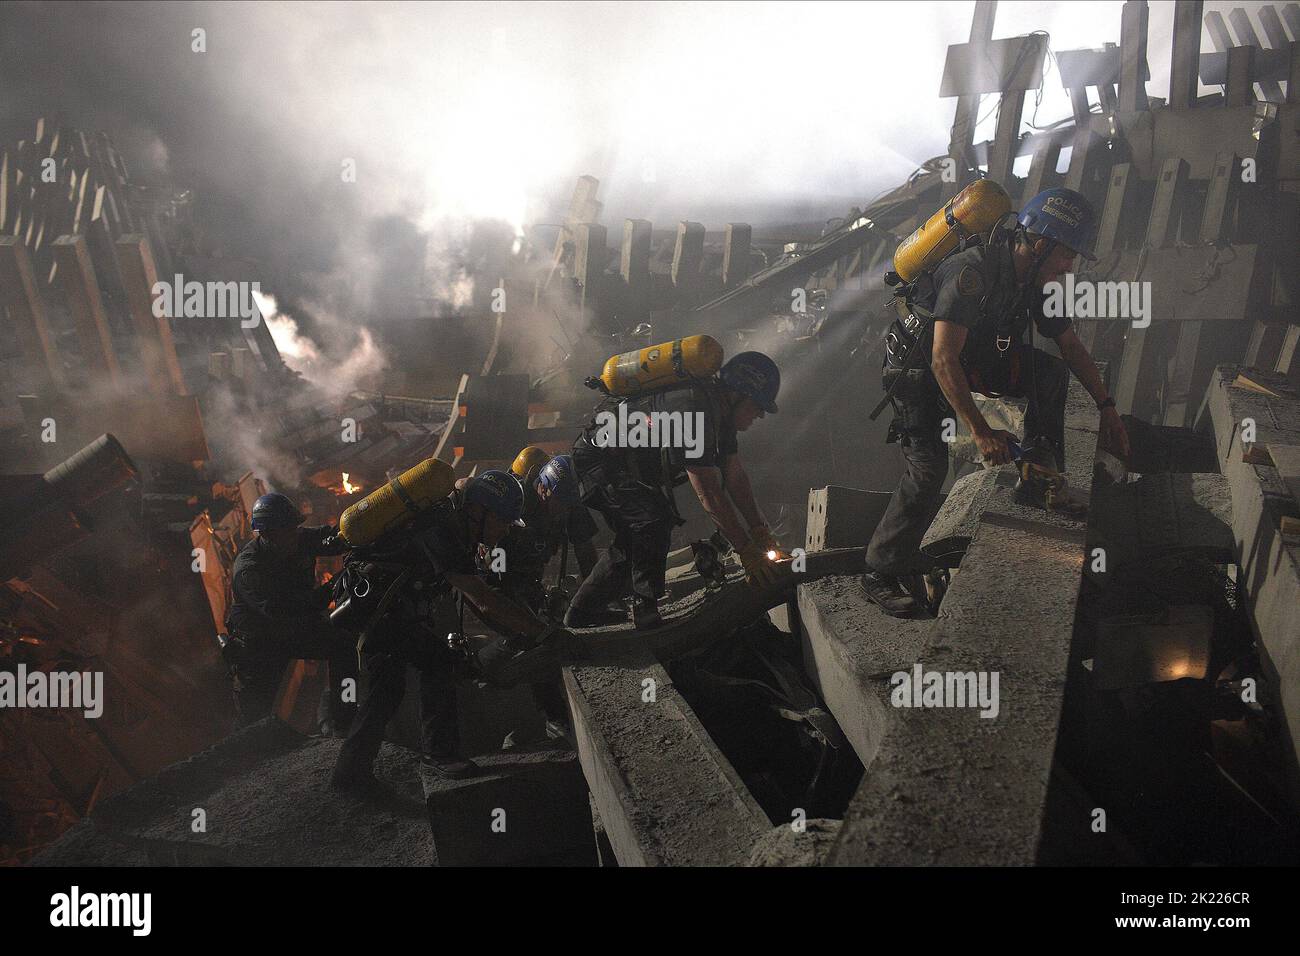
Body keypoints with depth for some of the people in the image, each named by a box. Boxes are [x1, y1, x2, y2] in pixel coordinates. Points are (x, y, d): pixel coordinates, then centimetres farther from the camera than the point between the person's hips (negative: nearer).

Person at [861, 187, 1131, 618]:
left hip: (972, 358, 8)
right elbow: (944, 360, -38)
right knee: (929, 468, -20)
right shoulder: (973, 271, -32)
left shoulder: (1035, 278, -6)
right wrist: (982, 432, -41)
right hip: (918, 365, -8)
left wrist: (1107, 407, 5)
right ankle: (880, 572, -11)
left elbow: (1071, 346, 7)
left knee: (1051, 372, -8)